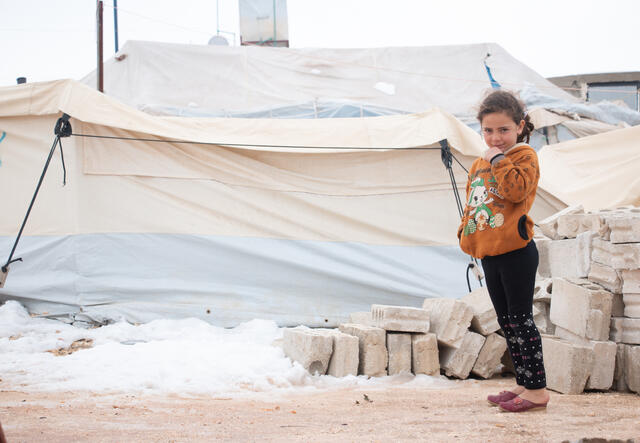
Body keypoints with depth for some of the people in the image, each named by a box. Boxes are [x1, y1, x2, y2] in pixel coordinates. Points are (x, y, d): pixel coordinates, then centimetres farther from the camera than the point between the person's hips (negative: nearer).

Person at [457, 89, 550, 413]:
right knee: (506, 321, 12)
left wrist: (499, 159, -17)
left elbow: (516, 189, -23)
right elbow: (471, 206, 23)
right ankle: (524, 383, 21)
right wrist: (467, 236, 10)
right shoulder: (479, 165, 17)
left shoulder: (524, 156, -5)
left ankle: (537, 389, -1)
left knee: (520, 319, -7)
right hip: (488, 253, 8)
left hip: (516, 252, -8)